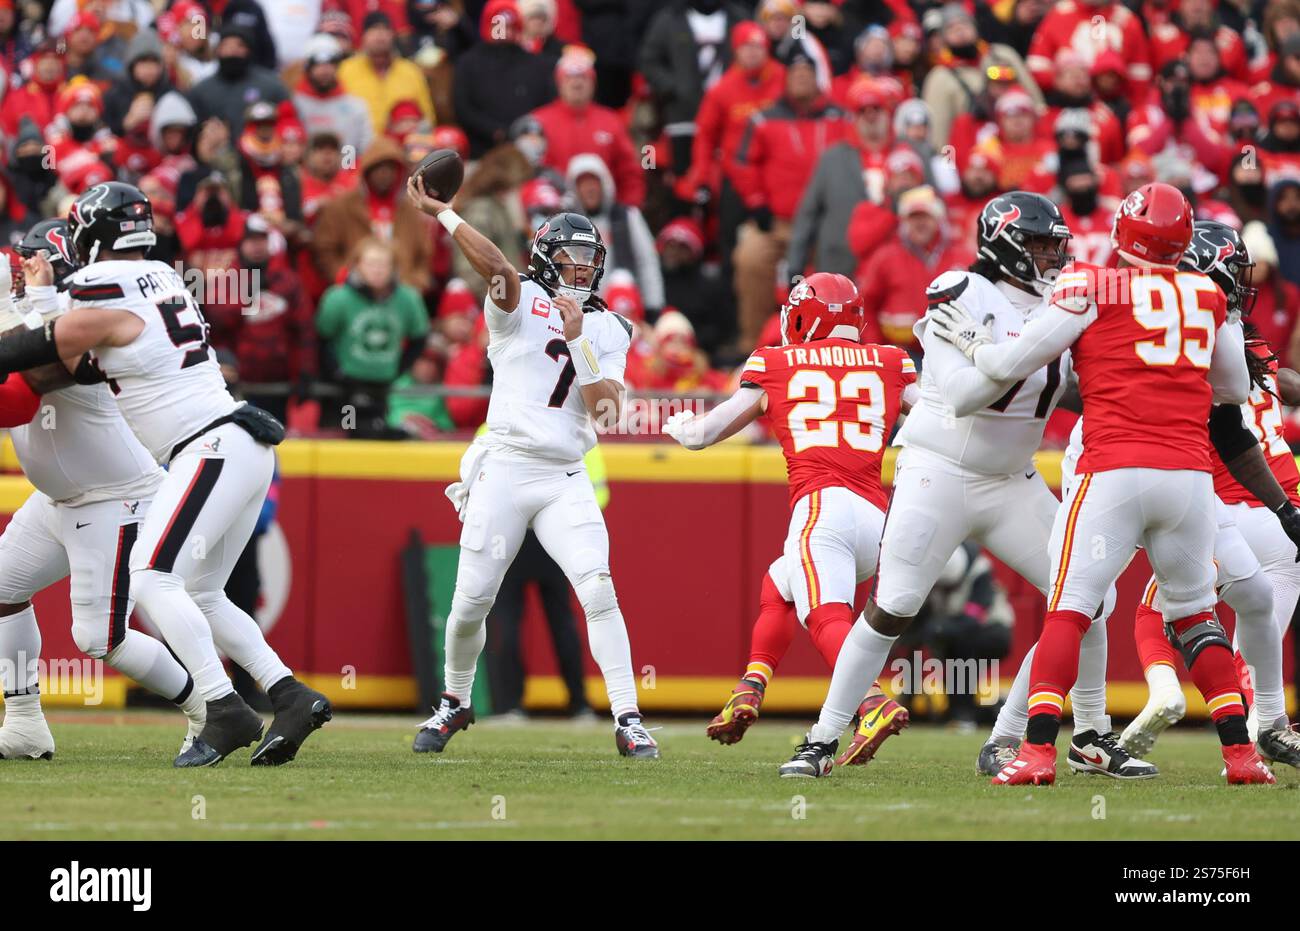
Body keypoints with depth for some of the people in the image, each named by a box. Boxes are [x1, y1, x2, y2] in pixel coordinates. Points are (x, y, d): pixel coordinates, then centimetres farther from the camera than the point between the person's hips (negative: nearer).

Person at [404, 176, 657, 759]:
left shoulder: (607, 331, 11)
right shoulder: (521, 304, 1)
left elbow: (607, 411, -2)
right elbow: (497, 267, -22)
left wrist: (576, 339, -8)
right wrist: (442, 214, -26)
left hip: (566, 481, 2)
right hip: (505, 466, -2)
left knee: (598, 590, -14)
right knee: (471, 602, 2)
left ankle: (627, 720, -12)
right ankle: (455, 704, 27)